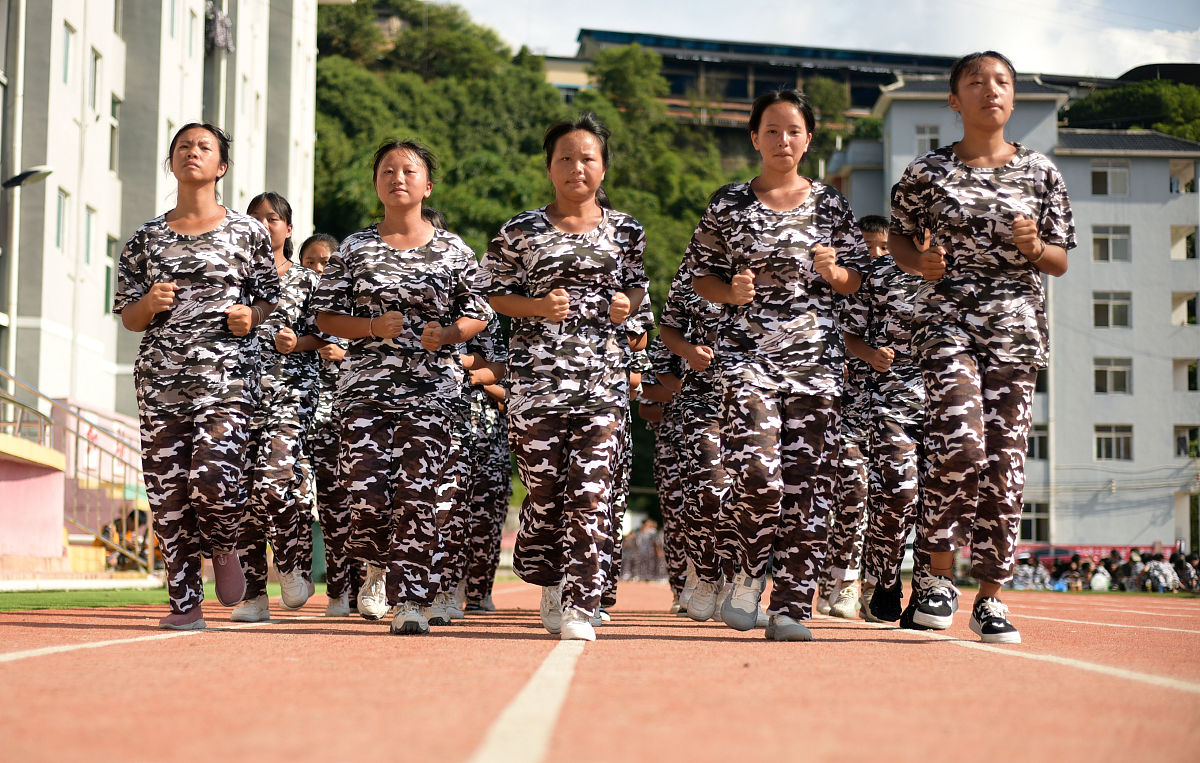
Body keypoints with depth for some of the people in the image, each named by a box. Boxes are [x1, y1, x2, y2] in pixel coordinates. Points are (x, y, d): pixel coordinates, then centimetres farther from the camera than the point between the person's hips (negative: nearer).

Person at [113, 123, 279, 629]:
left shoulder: (247, 232, 8)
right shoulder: (147, 238, 14)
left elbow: (271, 300, 12)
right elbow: (128, 316, 14)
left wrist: (251, 315, -9)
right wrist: (150, 303, -7)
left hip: (227, 373, -3)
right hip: (161, 376, 3)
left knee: (213, 478, -18)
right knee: (167, 491, -1)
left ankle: (224, 548, 16)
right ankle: (185, 602, 8)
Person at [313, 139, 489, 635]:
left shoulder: (453, 251, 7)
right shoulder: (354, 249, 8)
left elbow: (477, 316, 11)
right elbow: (325, 317, 9)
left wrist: (445, 334, -9)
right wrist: (373, 326, -9)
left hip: (431, 389, -1)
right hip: (365, 385, 1)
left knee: (416, 493, -11)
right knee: (367, 492, -7)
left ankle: (410, 600, -7)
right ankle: (377, 568, 24)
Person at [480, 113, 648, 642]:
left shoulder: (625, 231, 10)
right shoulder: (521, 231, 4)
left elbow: (637, 284, 23)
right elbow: (490, 293, 8)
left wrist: (627, 303, 0)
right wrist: (537, 306, -9)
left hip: (604, 375, 1)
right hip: (537, 374, -1)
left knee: (592, 489, -8)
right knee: (544, 485, 3)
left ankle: (580, 607, -6)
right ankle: (551, 583, 27)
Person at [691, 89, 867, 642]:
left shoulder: (830, 205, 10)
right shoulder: (729, 205, 7)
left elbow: (855, 279, 14)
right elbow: (700, 276, 11)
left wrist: (833, 273, -8)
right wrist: (732, 293, -9)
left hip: (815, 356, 2)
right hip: (747, 351, -2)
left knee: (807, 479, -3)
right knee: (756, 468, -19)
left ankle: (790, 605, 2)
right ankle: (751, 571, 7)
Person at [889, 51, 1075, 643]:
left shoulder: (1039, 173, 9)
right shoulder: (927, 172, 5)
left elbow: (1061, 262, 13)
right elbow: (898, 238, 17)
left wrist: (1034, 248, -9)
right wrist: (921, 263, -4)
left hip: (1015, 326, 2)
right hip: (946, 318, -2)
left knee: (1003, 461, -1)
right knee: (958, 441, -21)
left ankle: (990, 599, 8)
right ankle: (939, 573, -4)